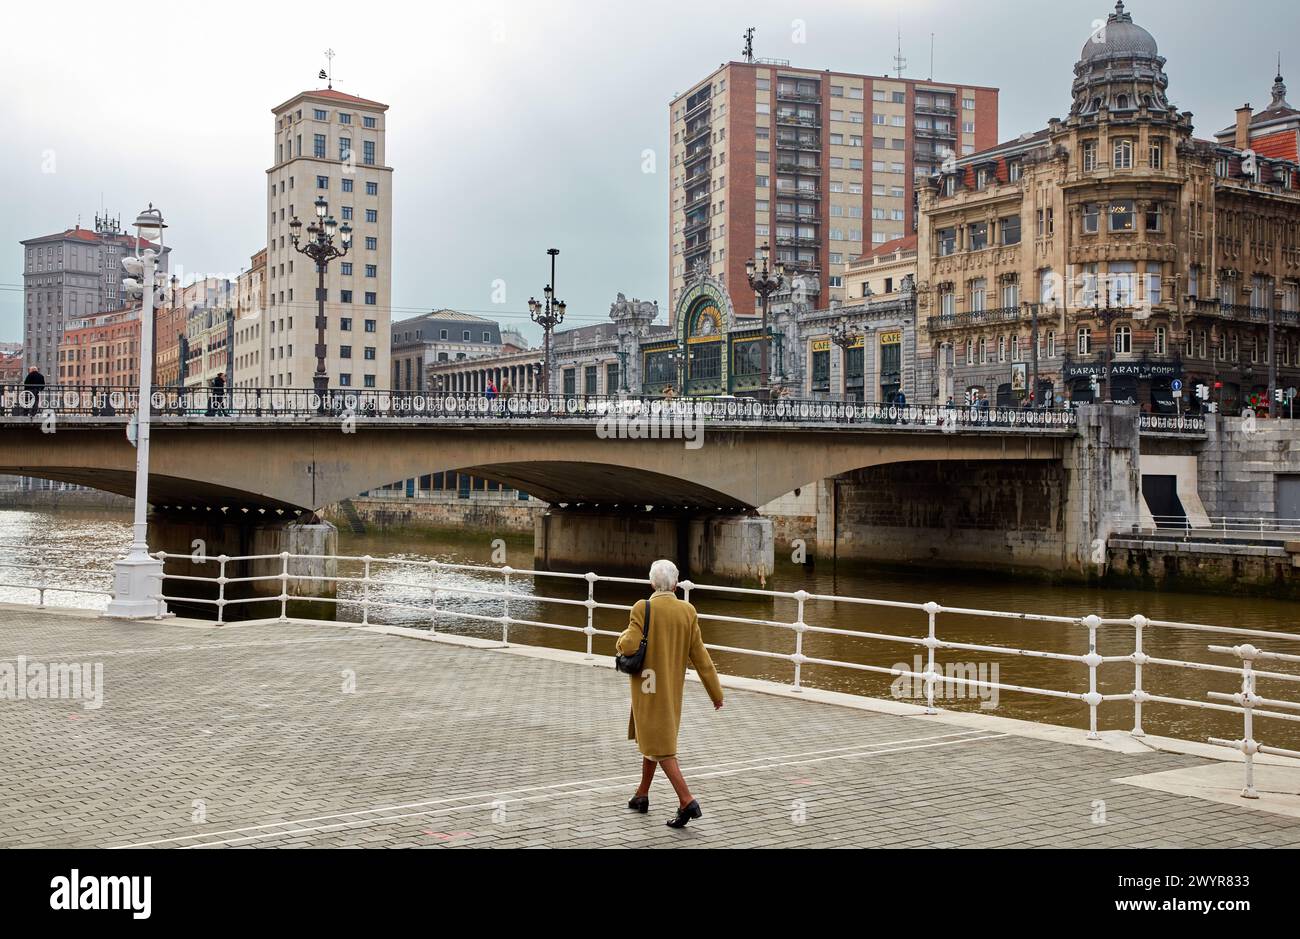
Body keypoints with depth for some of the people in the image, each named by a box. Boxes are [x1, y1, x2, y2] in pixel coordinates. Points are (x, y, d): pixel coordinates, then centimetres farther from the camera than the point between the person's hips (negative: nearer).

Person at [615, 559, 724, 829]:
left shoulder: (642, 608, -16)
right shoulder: (688, 611, -3)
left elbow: (629, 646, -23)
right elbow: (699, 655, -2)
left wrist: (622, 638, 1)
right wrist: (716, 692, 4)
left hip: (649, 687, -5)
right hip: (673, 689, 5)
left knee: (659, 745, -2)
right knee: (652, 738, 23)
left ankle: (687, 801, -14)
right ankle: (642, 796, 34)